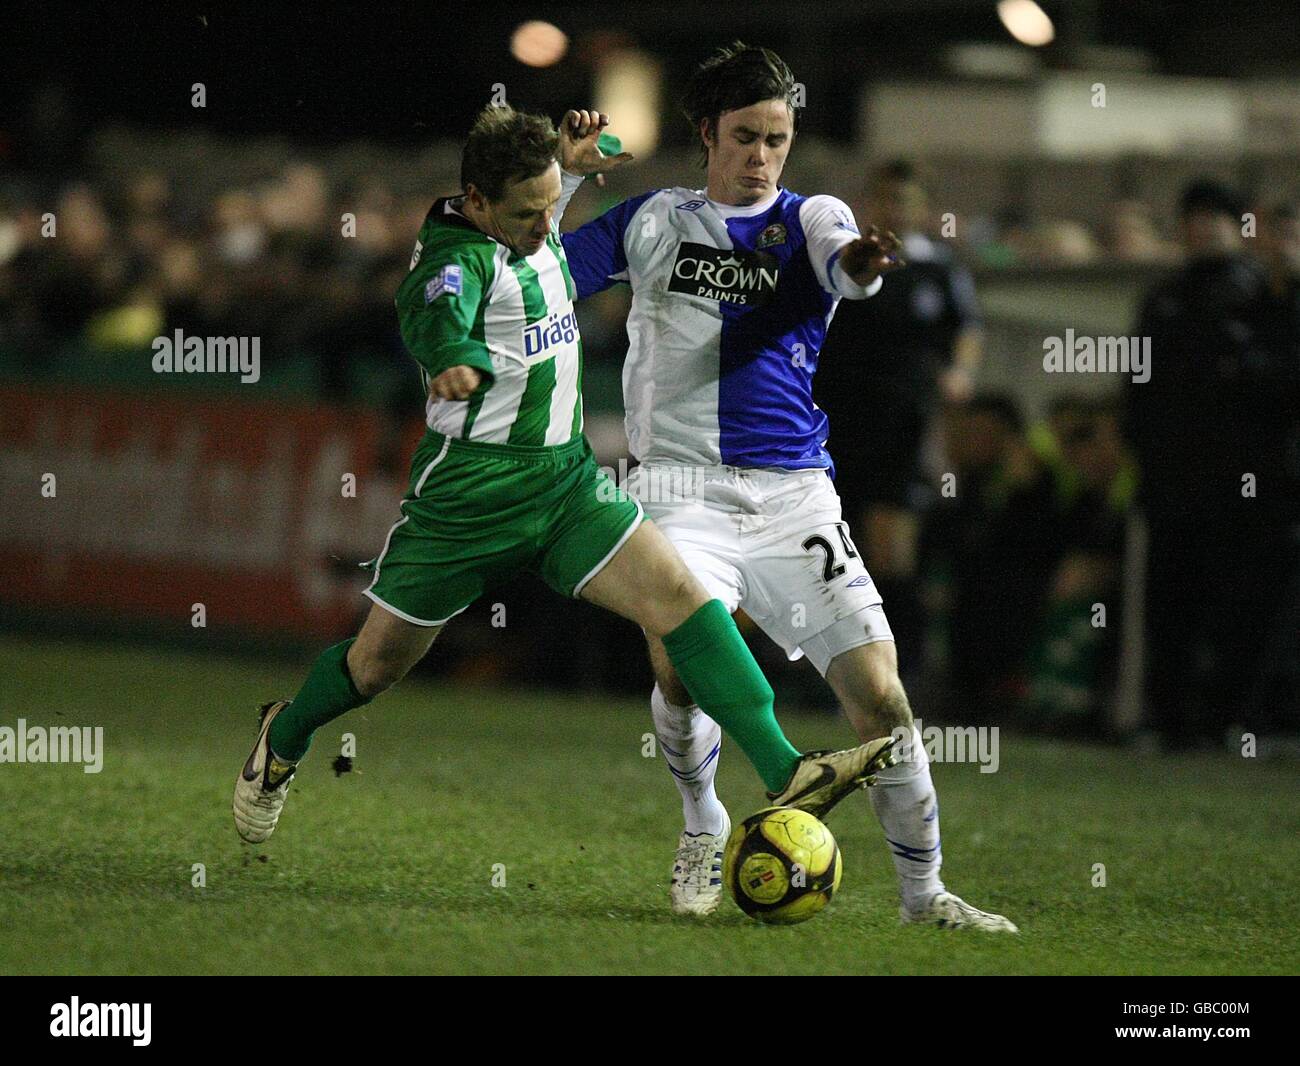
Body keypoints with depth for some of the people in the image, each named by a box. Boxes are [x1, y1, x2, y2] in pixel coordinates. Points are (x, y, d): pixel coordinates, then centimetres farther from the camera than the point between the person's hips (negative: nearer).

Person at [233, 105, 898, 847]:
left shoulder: (537, 225, 3)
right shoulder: (459, 252, -20)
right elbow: (433, 309, -44)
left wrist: (571, 157, 3)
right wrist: (457, 359, -67)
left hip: (567, 480, 6)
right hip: (469, 492, -6)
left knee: (677, 593, -14)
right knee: (382, 660, 9)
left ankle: (785, 772, -21)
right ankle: (284, 739, 41)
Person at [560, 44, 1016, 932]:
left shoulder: (810, 219, 6)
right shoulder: (655, 221, 11)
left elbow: (842, 263, -18)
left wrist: (861, 262, -44)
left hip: (792, 492, 0)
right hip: (682, 487, 0)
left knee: (877, 689, -9)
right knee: (679, 661, -25)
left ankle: (923, 891, 6)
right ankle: (703, 826, 3)